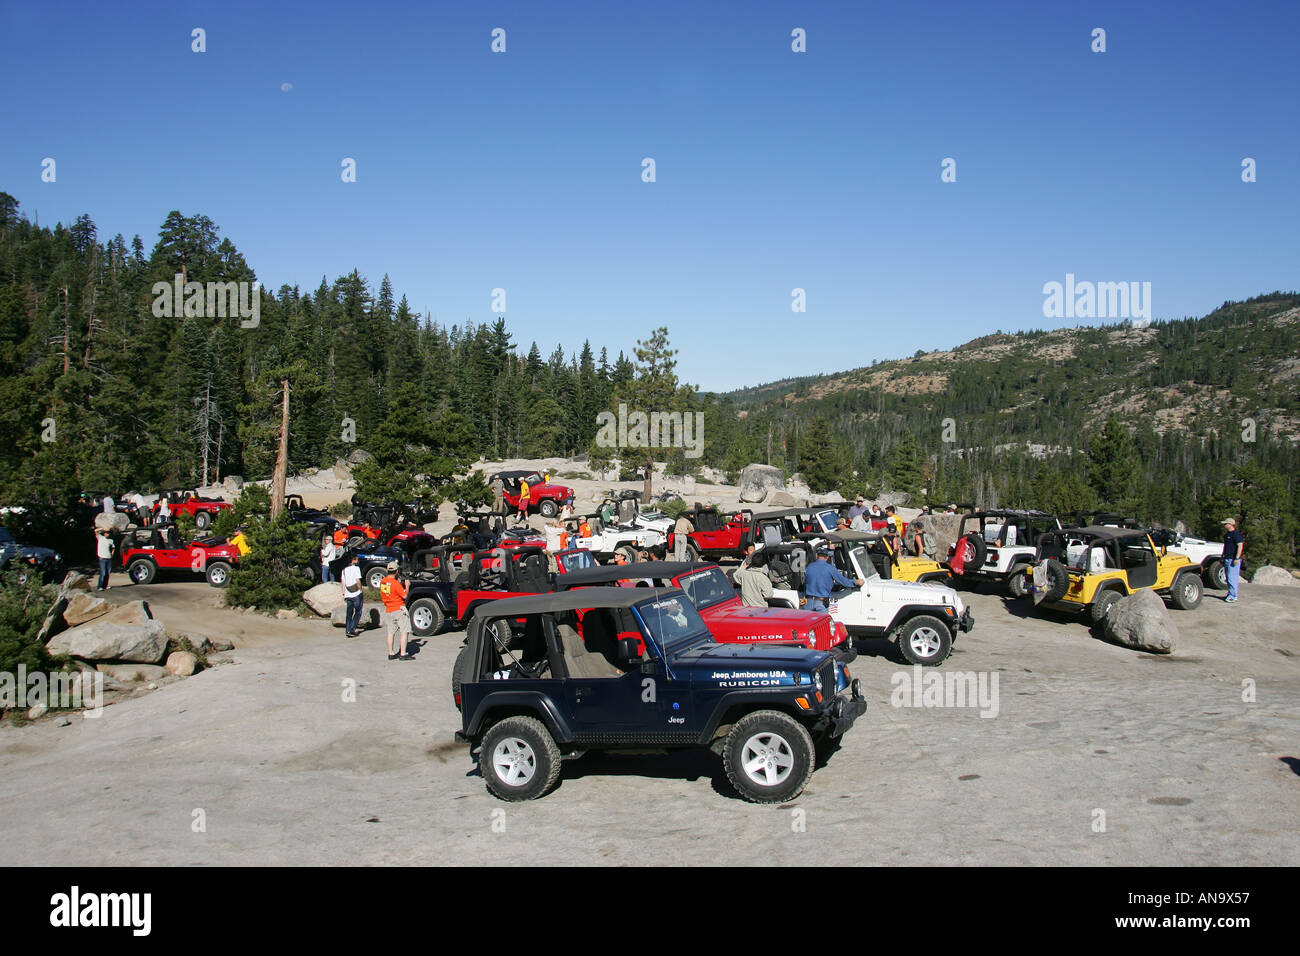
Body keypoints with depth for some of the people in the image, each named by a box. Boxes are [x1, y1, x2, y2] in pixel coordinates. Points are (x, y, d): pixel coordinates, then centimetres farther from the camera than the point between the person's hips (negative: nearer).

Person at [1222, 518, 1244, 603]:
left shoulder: (1236, 534, -12)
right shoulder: (1227, 534, 17)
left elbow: (1240, 546, -18)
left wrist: (1237, 558, -23)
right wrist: (1223, 557, 24)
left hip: (1233, 559, -10)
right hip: (1227, 559, 10)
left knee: (1232, 578, -10)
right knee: (1229, 578, 13)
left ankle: (1233, 597, -9)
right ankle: (1230, 594, 19)